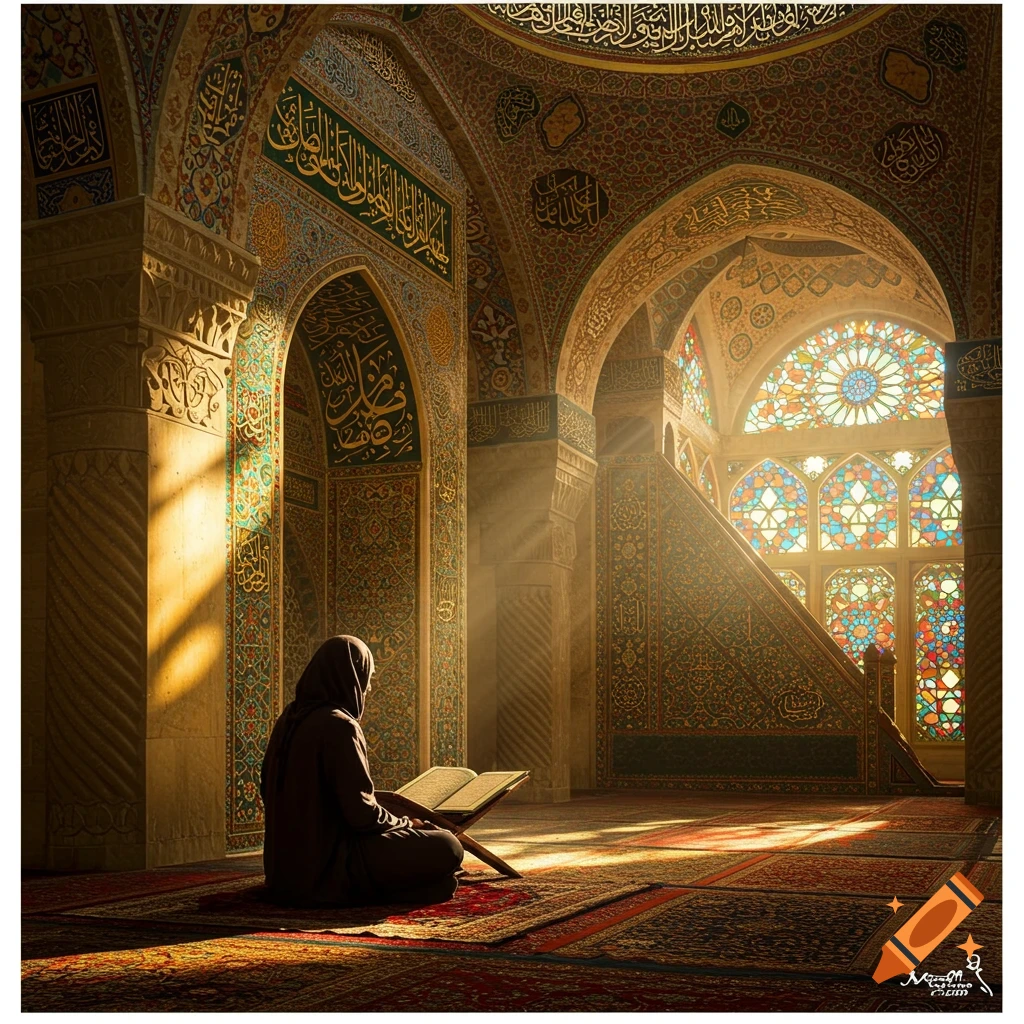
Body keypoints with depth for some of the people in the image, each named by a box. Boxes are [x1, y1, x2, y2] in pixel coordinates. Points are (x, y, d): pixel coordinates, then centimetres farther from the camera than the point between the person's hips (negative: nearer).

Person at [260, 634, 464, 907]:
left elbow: (267, 788, 16)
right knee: (447, 848, -7)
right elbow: (362, 814, -21)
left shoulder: (290, 719, 7)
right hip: (329, 863, -9)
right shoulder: (339, 725, -19)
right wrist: (406, 823, -1)